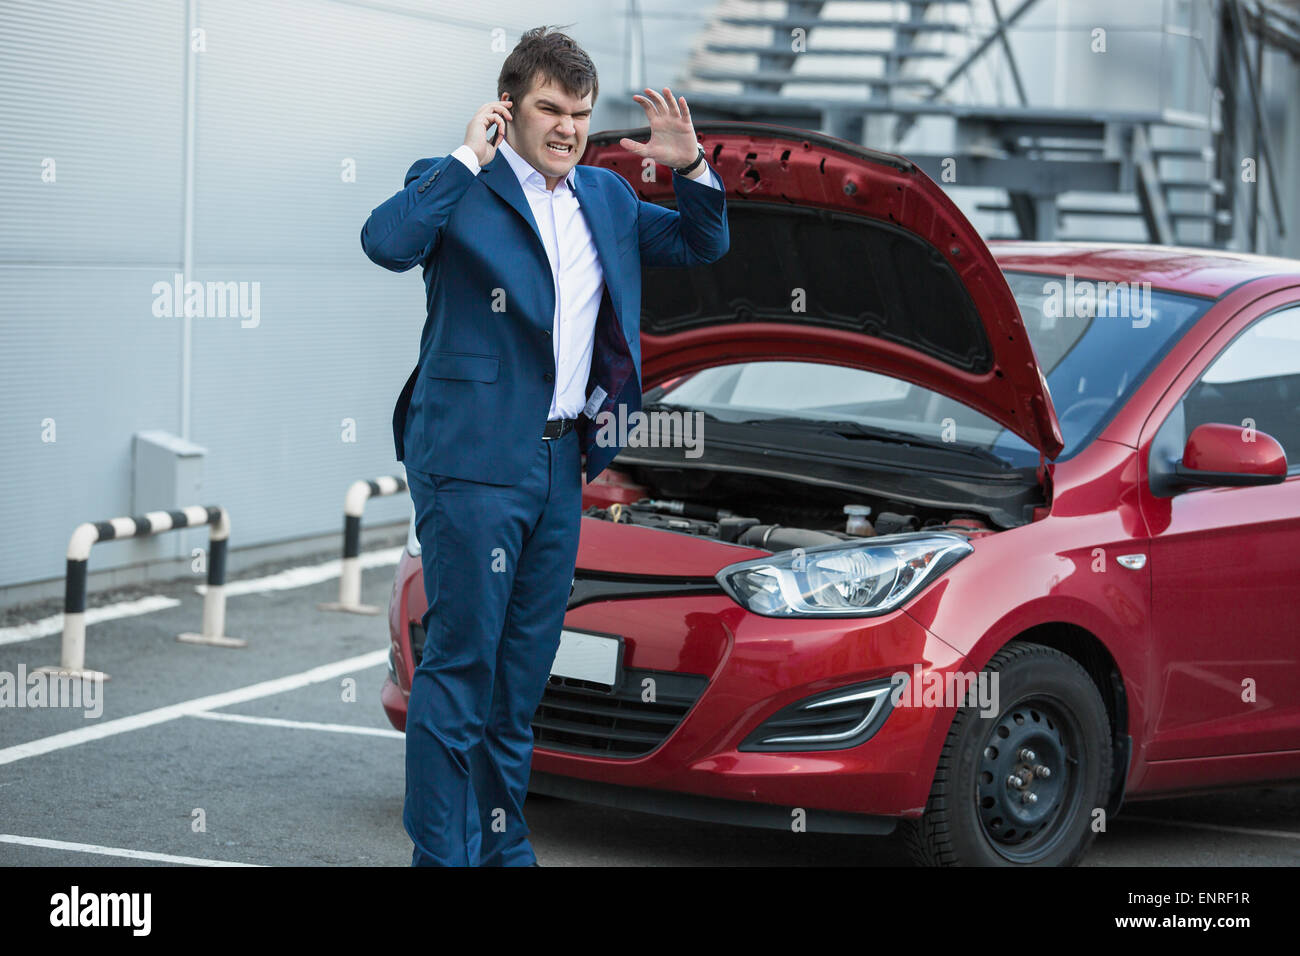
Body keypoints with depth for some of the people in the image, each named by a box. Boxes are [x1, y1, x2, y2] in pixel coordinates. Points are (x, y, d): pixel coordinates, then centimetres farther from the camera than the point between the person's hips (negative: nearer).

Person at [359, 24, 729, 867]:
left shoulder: (606, 197, 15)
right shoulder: (458, 190, -6)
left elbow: (703, 246, 22)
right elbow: (386, 242, -25)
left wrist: (692, 168, 5)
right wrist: (468, 156, -21)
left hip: (563, 462, 7)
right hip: (472, 462, -7)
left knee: (525, 665, 14)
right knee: (460, 661, -6)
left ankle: (503, 844, 25)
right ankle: (441, 852, -1)